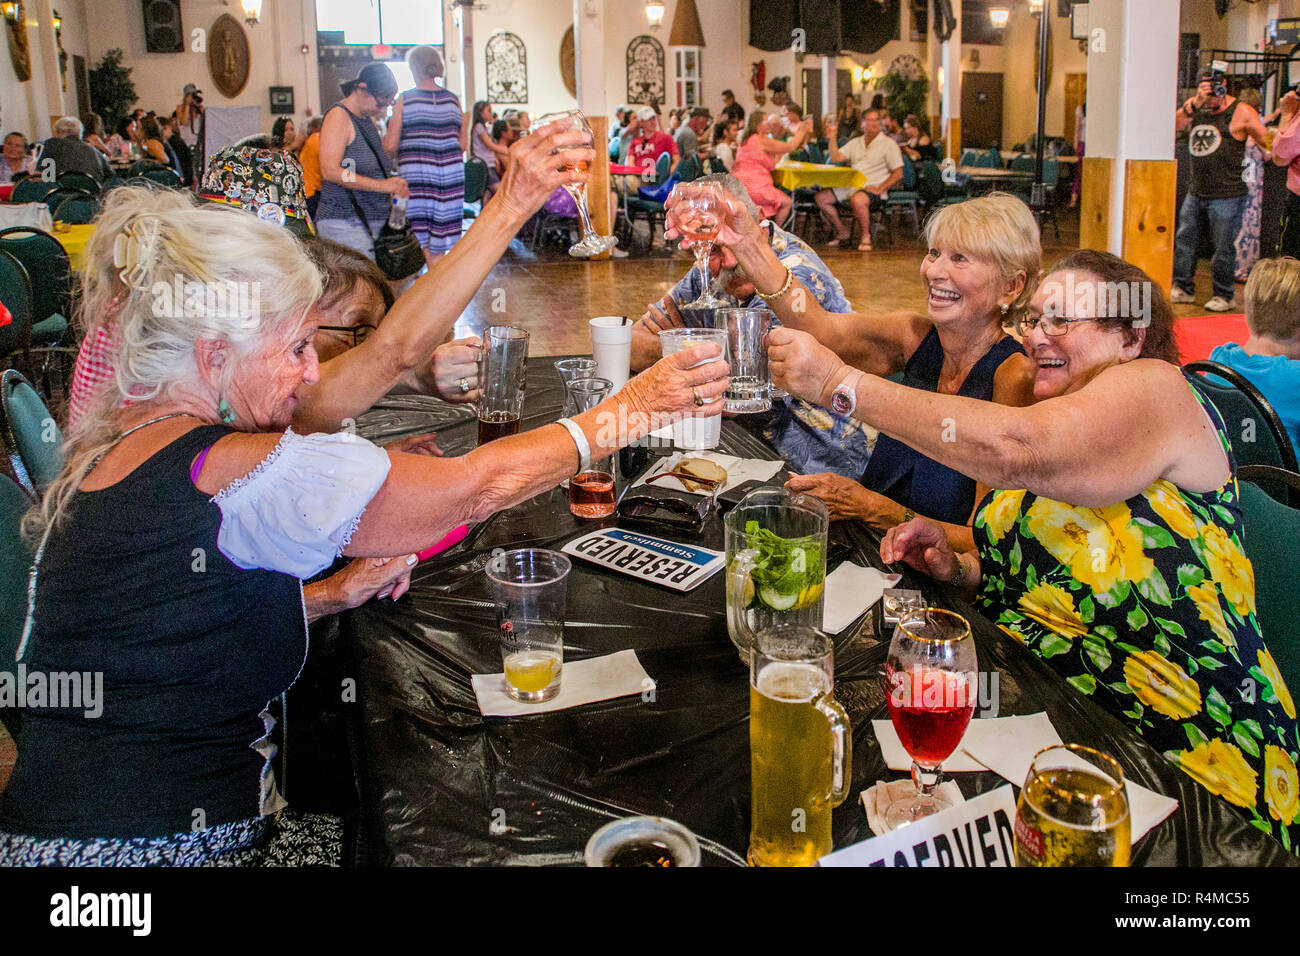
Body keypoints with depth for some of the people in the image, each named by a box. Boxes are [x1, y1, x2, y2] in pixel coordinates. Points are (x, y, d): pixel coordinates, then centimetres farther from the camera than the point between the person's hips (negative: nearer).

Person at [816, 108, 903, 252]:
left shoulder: (888, 144, 2)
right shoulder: (855, 143, 19)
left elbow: (898, 174, -4)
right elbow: (835, 158, 9)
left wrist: (879, 189, -15)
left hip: (872, 187, -6)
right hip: (851, 185, 6)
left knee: (857, 199, -39)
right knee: (821, 197, -7)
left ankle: (866, 236, -16)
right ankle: (842, 233, 7)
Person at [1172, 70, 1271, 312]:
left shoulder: (1240, 112, -5)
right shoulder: (1194, 106, 8)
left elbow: (1269, 142, -2)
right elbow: (1174, 124, -11)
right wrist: (1195, 103, -22)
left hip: (1227, 194, -5)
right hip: (1196, 191, 5)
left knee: (1224, 246, -1)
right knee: (1183, 239, 9)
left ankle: (1223, 295, 10)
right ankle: (1182, 288, 21)